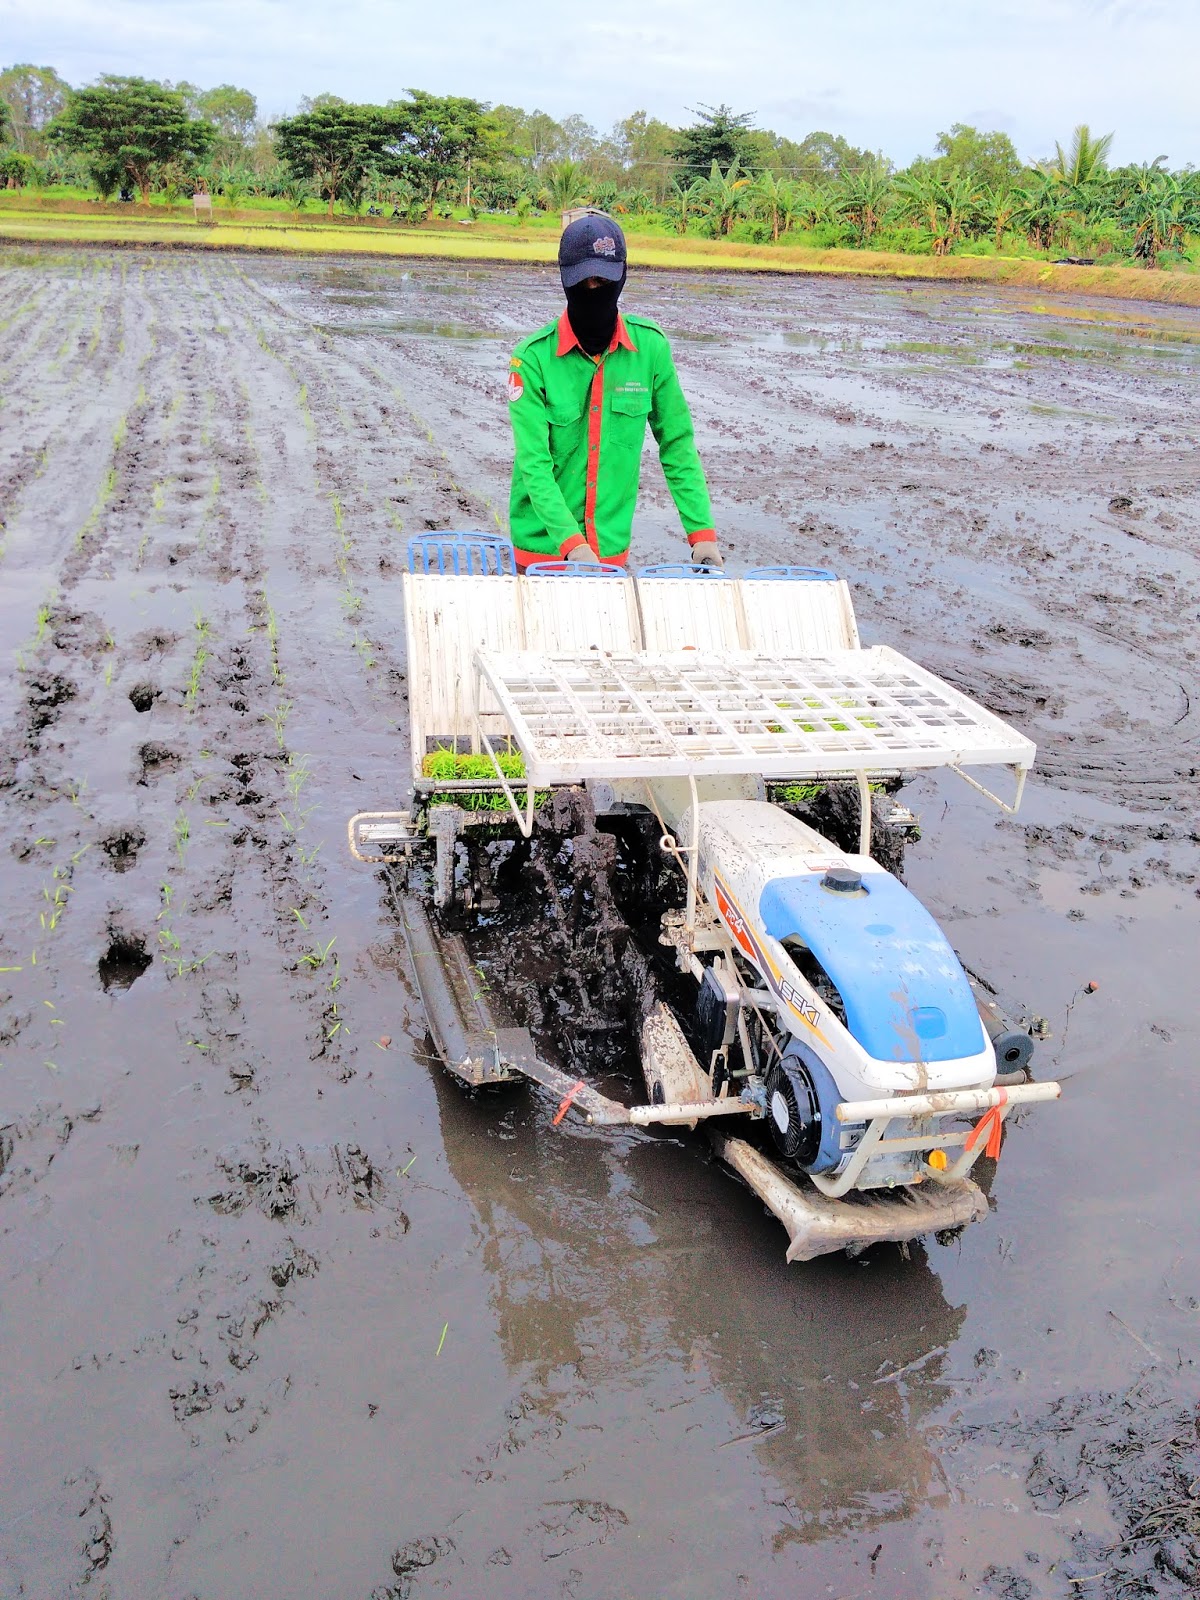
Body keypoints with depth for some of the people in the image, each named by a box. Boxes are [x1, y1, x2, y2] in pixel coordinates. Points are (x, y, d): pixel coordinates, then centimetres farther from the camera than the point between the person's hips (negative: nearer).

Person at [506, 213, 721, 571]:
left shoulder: (651, 346, -1)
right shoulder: (533, 358, -10)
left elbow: (677, 445, 4)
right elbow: (534, 464, -16)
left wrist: (702, 532, -3)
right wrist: (572, 543, -28)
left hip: (614, 549, 2)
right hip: (543, 547, -2)